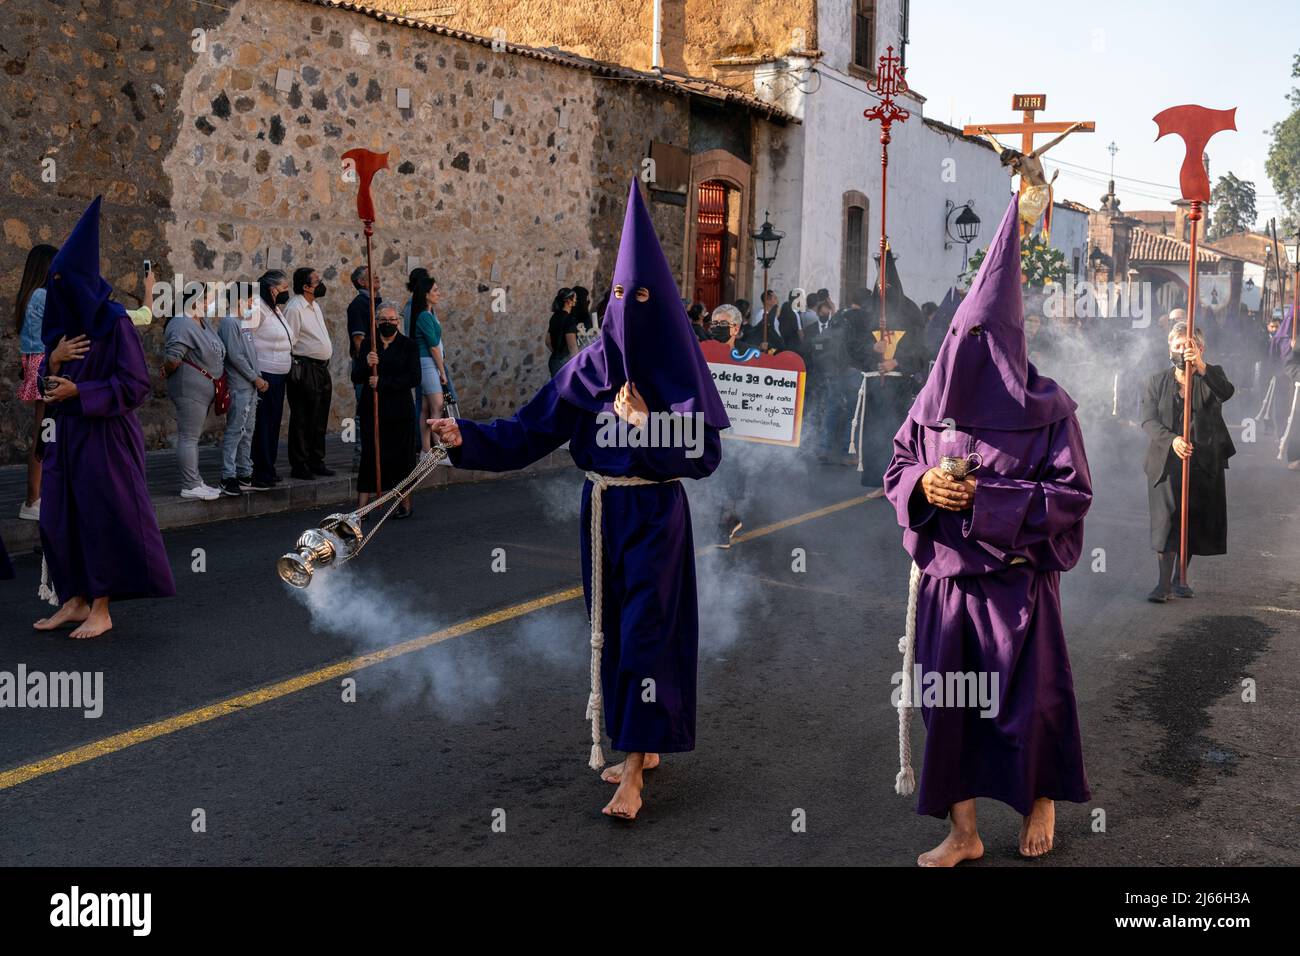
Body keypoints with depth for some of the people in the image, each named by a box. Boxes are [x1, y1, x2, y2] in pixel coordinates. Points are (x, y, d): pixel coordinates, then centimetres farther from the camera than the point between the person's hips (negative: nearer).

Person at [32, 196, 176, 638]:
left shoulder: (114, 321, -11)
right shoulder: (61, 321, 10)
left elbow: (135, 384, -15)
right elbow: (47, 380, 14)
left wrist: (79, 391, -18)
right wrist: (54, 359, -7)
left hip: (104, 433, -8)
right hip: (66, 432, 8)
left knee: (101, 515, -3)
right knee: (59, 516, 8)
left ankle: (101, 610, 5)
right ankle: (76, 600, 19)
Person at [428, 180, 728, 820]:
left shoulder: (677, 371, -8)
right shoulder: (590, 367, 2)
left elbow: (705, 456, -10)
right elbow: (530, 430, -2)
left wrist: (643, 422, -16)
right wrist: (466, 438, -15)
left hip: (654, 516, -5)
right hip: (601, 512, 5)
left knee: (644, 634, -5)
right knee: (612, 631, 11)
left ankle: (633, 774, -2)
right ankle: (646, 745, 27)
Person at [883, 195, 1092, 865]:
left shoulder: (1046, 407, -7)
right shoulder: (933, 400, 5)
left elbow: (1073, 494, -10)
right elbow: (897, 469, 12)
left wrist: (989, 498, -19)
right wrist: (923, 485, -12)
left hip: (1017, 579, -3)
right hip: (944, 577, 4)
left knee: (1028, 699, 7)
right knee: (945, 705, 5)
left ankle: (1041, 800, 36)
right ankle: (963, 834, 19)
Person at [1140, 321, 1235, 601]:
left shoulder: (1211, 377, 5)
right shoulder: (1157, 381, 7)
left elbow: (1226, 392, -20)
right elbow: (1148, 420, -3)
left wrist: (1201, 368, -37)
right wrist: (1171, 440, -23)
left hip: (1205, 463, 1)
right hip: (1166, 461, -1)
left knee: (1194, 523, 7)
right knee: (1167, 518, -13)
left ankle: (1179, 578, 22)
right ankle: (1164, 583, -13)